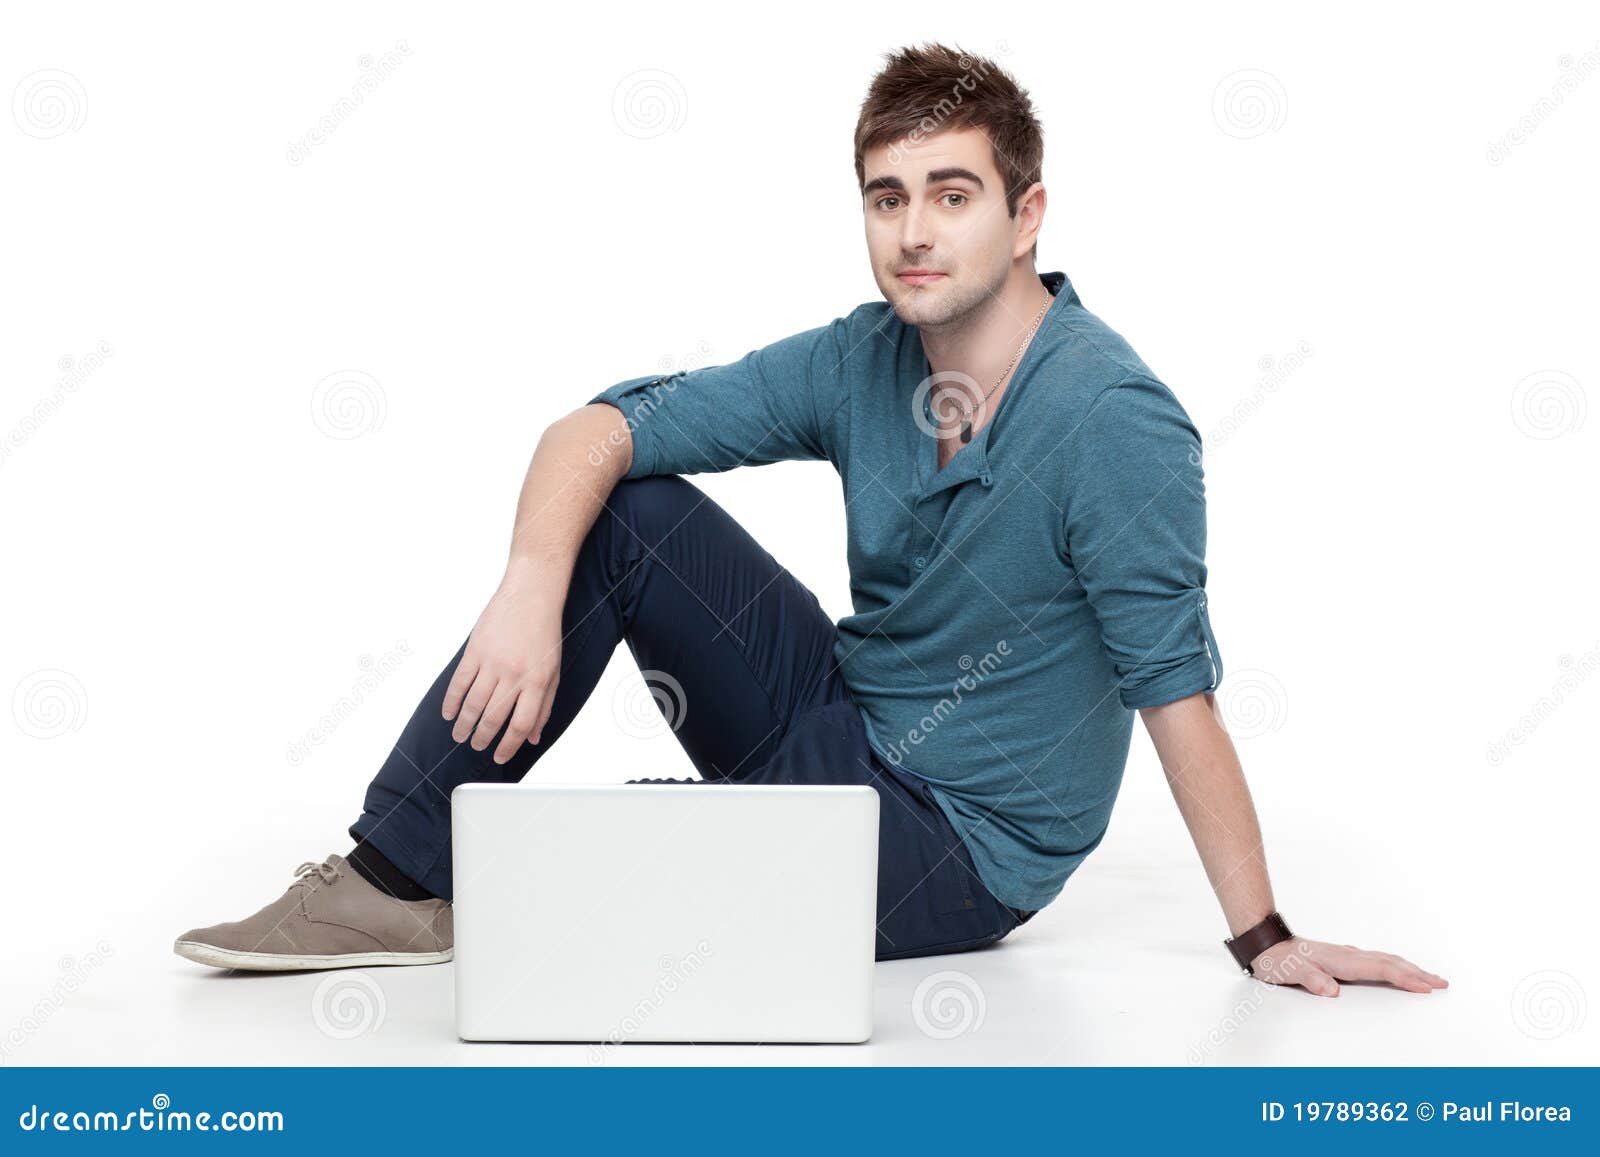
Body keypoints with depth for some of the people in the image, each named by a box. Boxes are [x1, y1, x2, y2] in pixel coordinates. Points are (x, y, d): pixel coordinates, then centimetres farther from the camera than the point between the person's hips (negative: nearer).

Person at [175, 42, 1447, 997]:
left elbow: (1174, 686, -23)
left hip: (965, 845, -6)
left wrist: (1267, 940, -22)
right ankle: (397, 878, -11)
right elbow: (598, 431, -7)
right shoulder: (862, 363, -5)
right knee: (622, 515, -12)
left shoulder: (1115, 422, -23)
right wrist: (532, 591, -26)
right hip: (837, 725, 6)